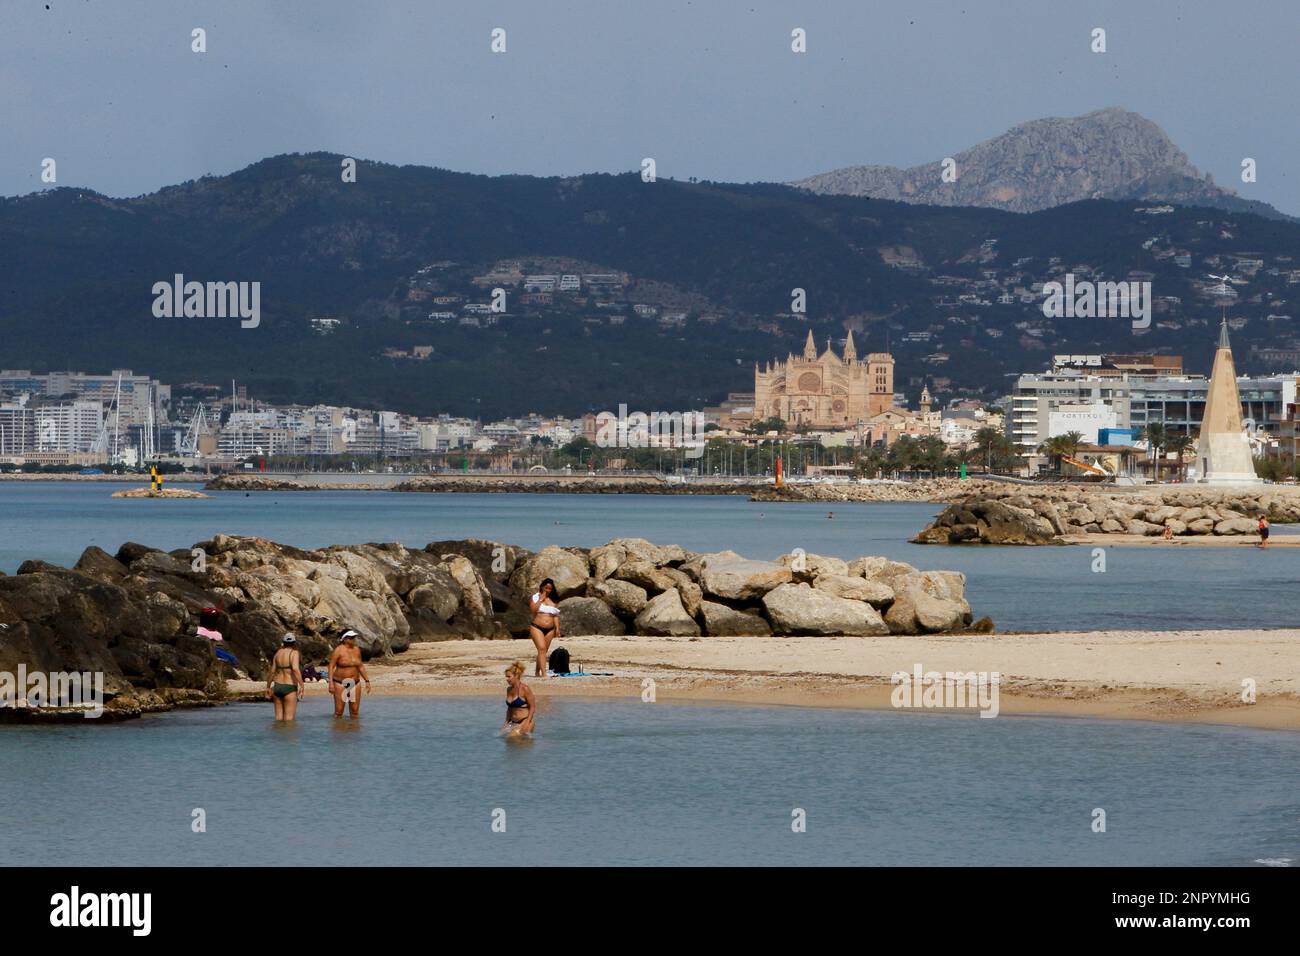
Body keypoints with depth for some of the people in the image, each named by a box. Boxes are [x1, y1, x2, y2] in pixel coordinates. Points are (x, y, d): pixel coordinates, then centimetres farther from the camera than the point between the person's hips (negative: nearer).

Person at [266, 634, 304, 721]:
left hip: (277, 687, 6)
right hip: (289, 688, -6)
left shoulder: (278, 653, 8)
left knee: (279, 715, 10)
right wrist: (302, 685, -24)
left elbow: (272, 672, 9)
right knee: (289, 717, -4)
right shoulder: (294, 653, -10)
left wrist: (268, 687, 17)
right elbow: (295, 669, -25)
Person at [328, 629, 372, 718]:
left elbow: (360, 666, 15)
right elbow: (331, 666, -12)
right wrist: (331, 683, -20)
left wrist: (367, 681, 12)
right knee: (338, 711, -5)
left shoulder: (356, 650, 5)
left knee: (355, 711, 2)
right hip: (340, 683, -5)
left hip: (354, 684, 5)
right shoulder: (339, 650, -11)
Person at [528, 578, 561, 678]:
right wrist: (541, 599, -10)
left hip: (550, 629, 4)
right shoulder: (535, 597, 4)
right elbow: (533, 609, -13)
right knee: (542, 648, -19)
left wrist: (557, 628, 5)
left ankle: (537, 673, 17)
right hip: (537, 627, -4)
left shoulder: (552, 600, 14)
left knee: (543, 651, 6)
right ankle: (544, 673, -27)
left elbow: (556, 615, 13)